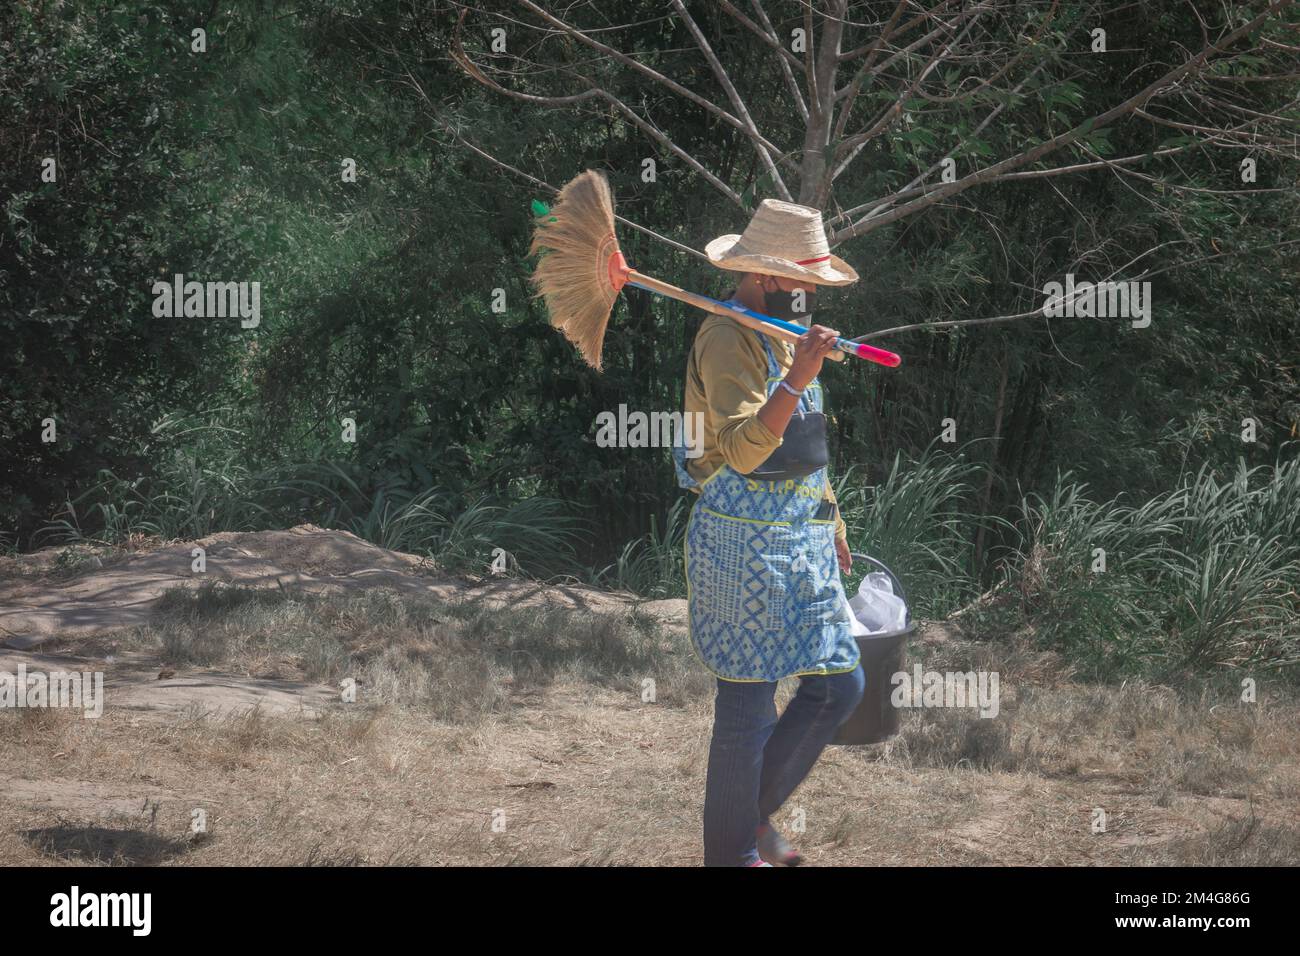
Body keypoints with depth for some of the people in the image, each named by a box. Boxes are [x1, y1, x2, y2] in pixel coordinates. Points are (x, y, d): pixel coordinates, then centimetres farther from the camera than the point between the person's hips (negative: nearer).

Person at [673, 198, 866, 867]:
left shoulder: (783, 332, 15)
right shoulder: (729, 339, -16)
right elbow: (741, 448, -28)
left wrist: (829, 515, 26)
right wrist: (796, 381, -39)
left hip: (801, 540, 9)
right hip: (746, 542, -9)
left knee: (839, 683, 9)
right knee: (748, 699, -4)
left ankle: (757, 811, 23)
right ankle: (733, 851, 8)